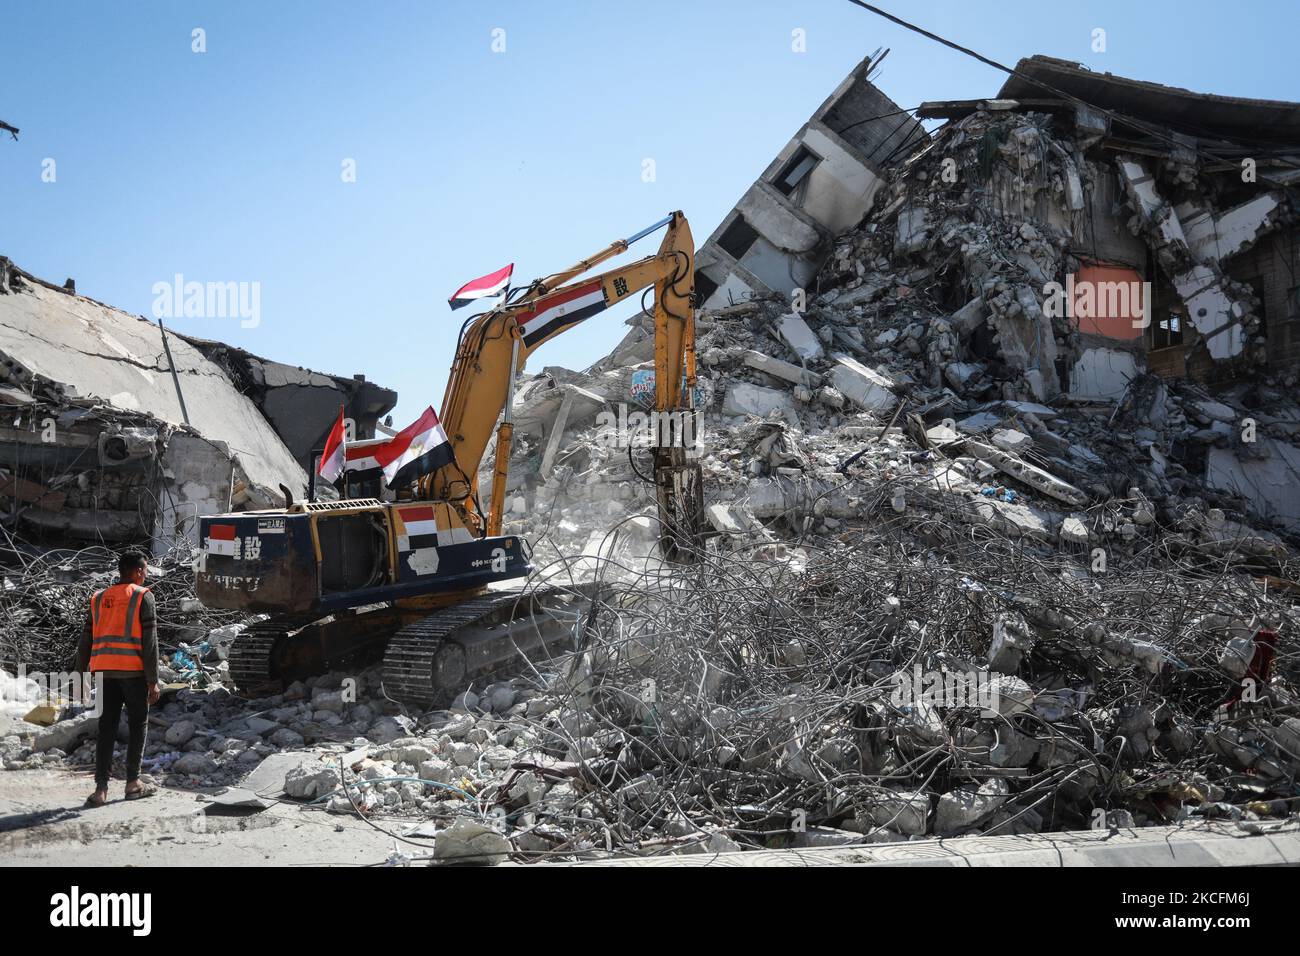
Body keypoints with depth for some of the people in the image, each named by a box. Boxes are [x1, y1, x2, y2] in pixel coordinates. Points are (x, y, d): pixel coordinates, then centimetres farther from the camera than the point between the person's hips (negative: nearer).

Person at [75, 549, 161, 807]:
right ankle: (133, 783, 13)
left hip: (104, 671, 4)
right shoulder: (143, 596, -2)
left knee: (106, 729, 6)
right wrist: (153, 681, -6)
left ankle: (101, 789, -1)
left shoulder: (98, 599, 15)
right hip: (133, 670, -4)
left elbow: (86, 640, 13)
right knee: (137, 725, 10)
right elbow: (149, 641, -8)